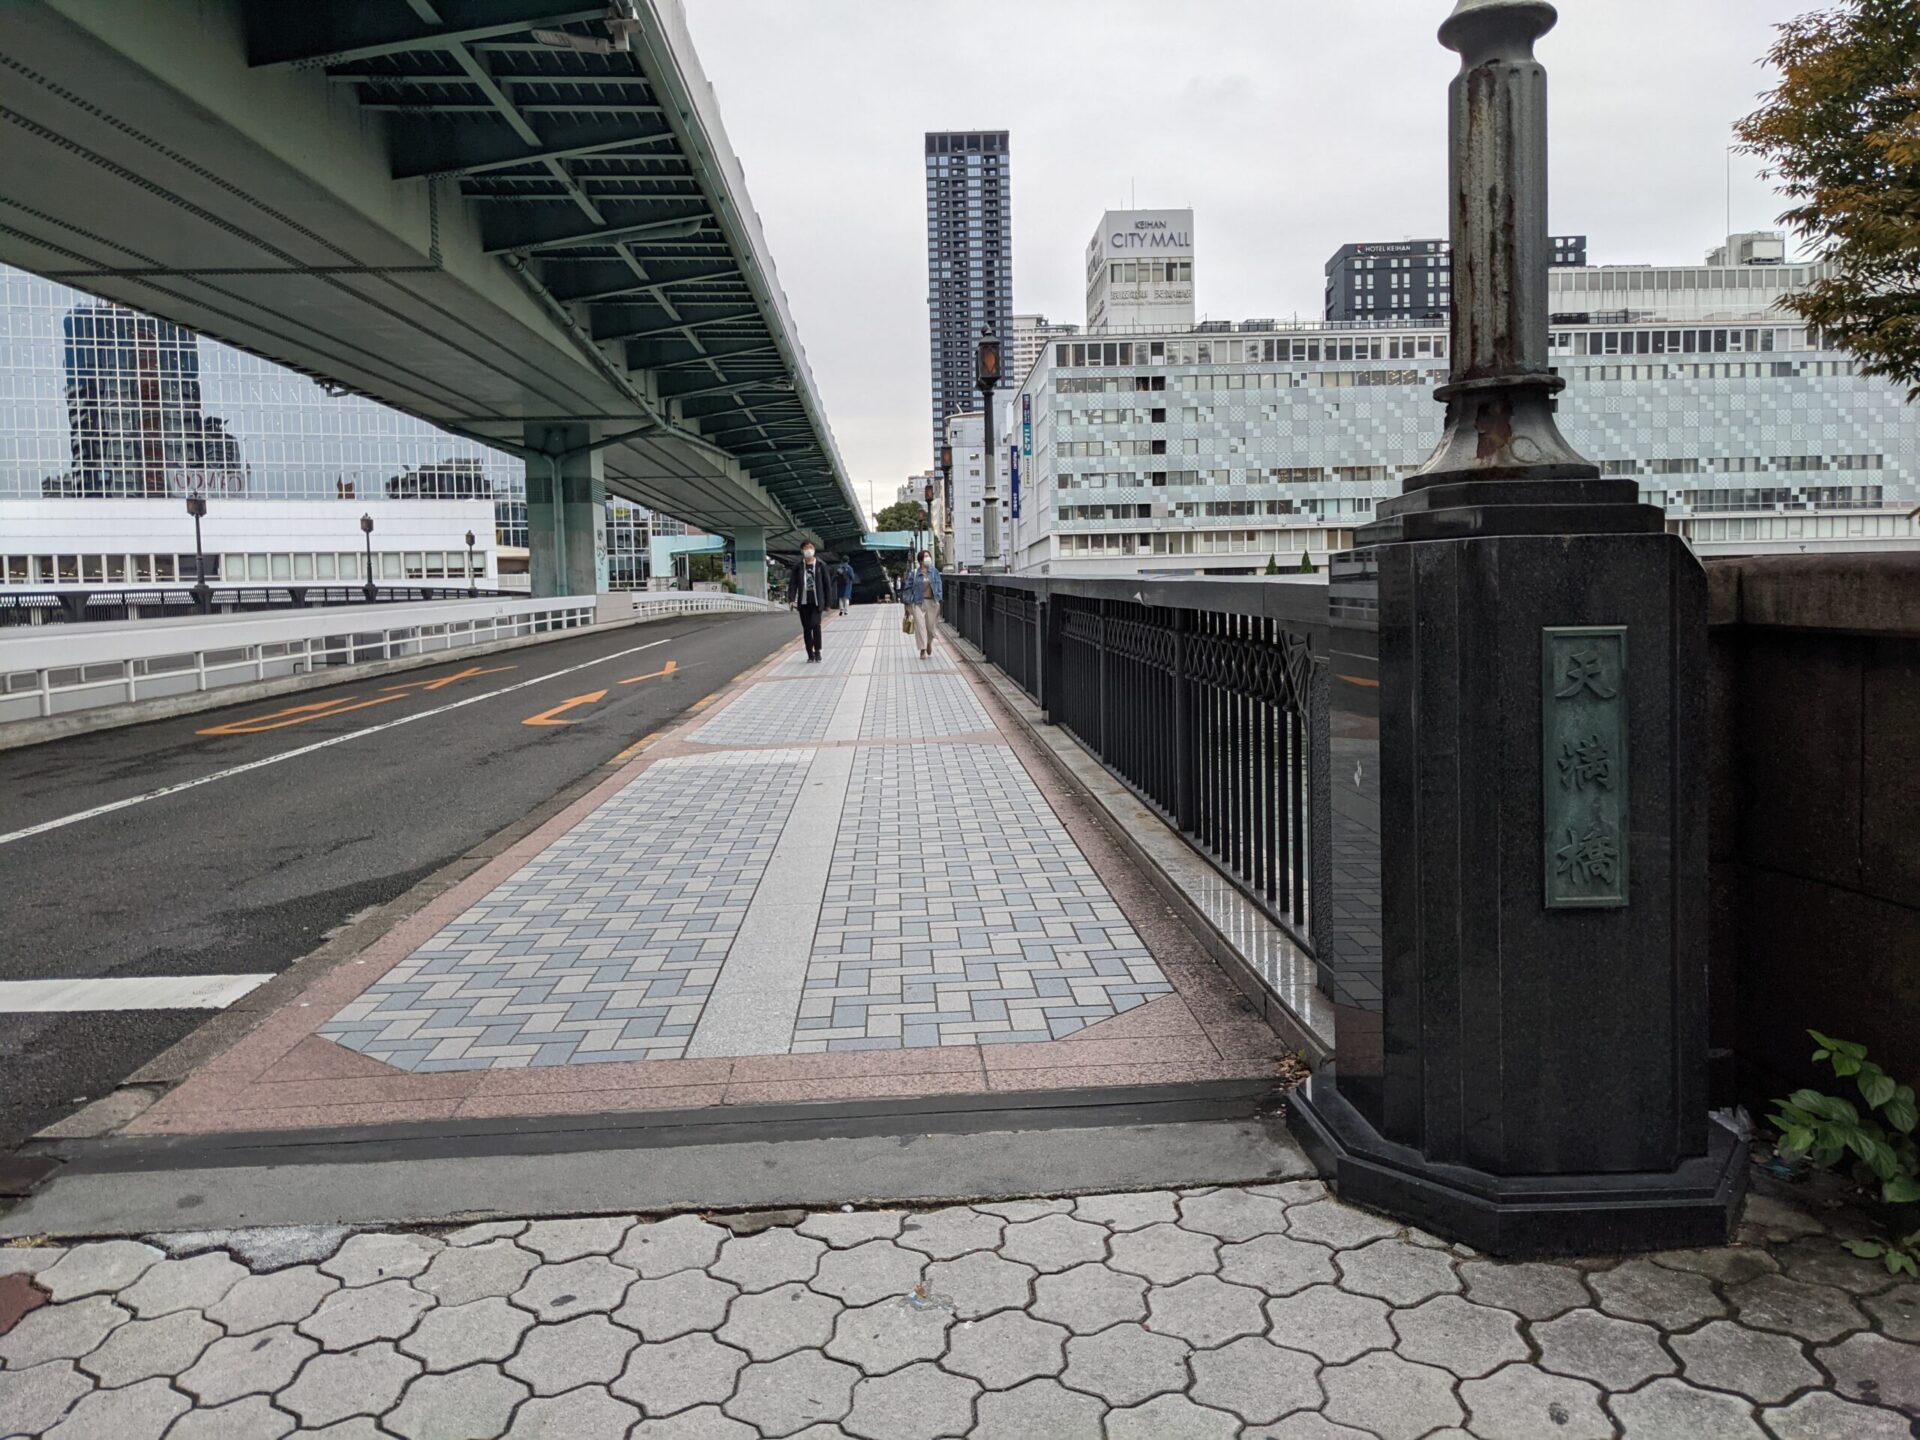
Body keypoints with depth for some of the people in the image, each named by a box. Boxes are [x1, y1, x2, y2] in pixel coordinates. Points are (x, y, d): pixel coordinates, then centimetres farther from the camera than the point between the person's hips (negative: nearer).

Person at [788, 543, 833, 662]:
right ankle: (810, 654, 14)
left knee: (815, 624, -17)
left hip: (816, 601, -2)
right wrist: (791, 599, -14)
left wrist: (828, 602, 1)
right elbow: (792, 583, 0)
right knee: (806, 628, 5)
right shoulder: (798, 567, 5)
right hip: (803, 602, 2)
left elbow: (827, 584, 5)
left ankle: (817, 651, -1)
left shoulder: (821, 565, 2)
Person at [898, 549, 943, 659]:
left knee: (930, 625, 8)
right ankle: (923, 650, -2)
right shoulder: (913, 573, -2)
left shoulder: (934, 572, 5)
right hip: (917, 602, -2)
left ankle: (929, 643, 38)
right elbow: (908, 588, 1)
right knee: (920, 625, -7)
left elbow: (939, 586, 10)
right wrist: (908, 604, -2)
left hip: (931, 602, 2)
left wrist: (938, 599, 2)